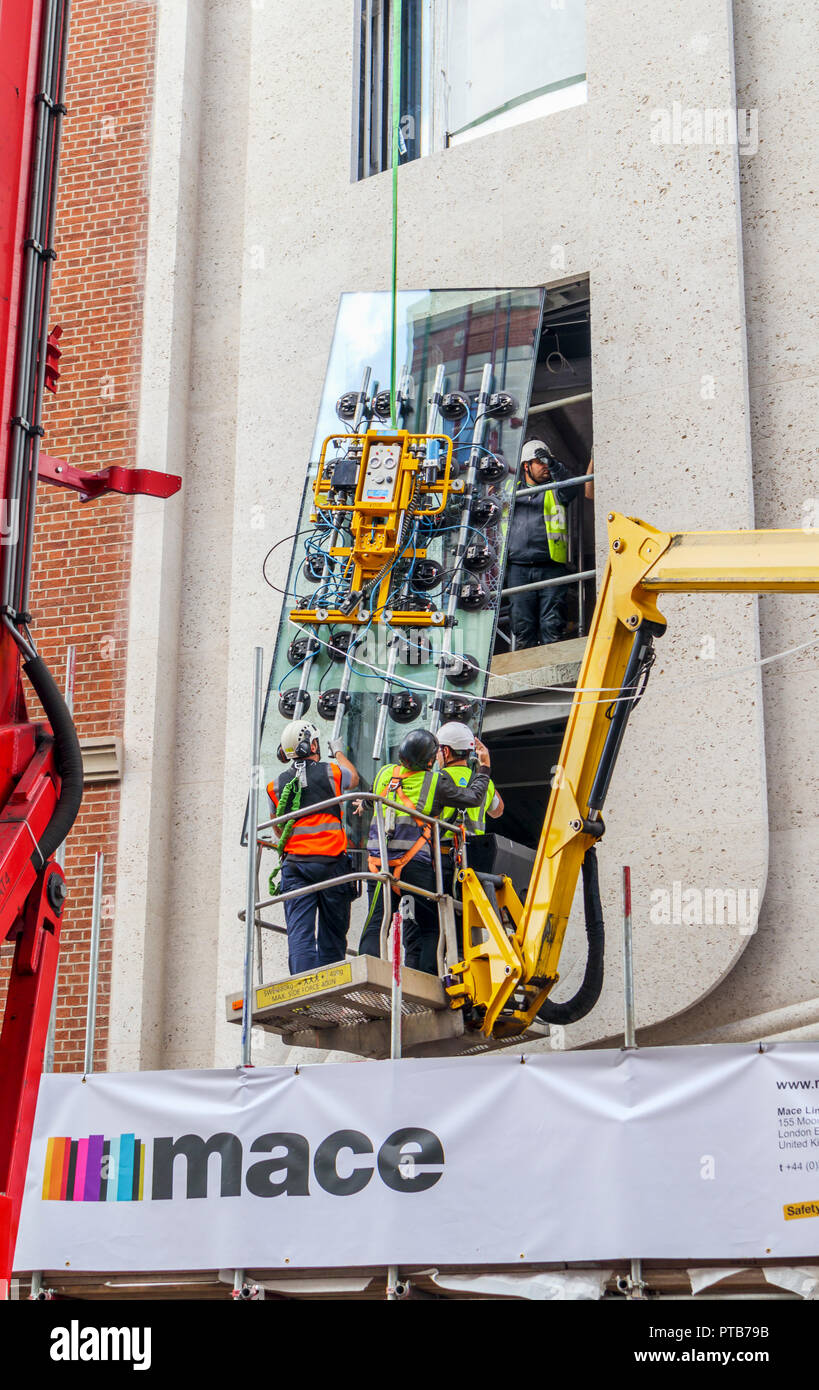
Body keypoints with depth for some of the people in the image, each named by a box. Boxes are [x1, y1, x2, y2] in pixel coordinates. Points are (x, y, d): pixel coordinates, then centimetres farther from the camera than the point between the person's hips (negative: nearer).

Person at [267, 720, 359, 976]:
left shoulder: (277, 785, 8)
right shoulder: (331, 772, 1)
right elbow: (353, 778, 26)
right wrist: (338, 753, 44)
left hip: (294, 864, 1)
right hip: (331, 862, -1)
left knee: (299, 933, -5)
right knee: (332, 933, 8)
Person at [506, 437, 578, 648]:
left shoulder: (555, 489, 11)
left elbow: (570, 487, -11)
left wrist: (553, 464, -21)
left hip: (551, 567, -2)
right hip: (518, 569, 2)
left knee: (552, 627, -7)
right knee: (523, 628, 0)